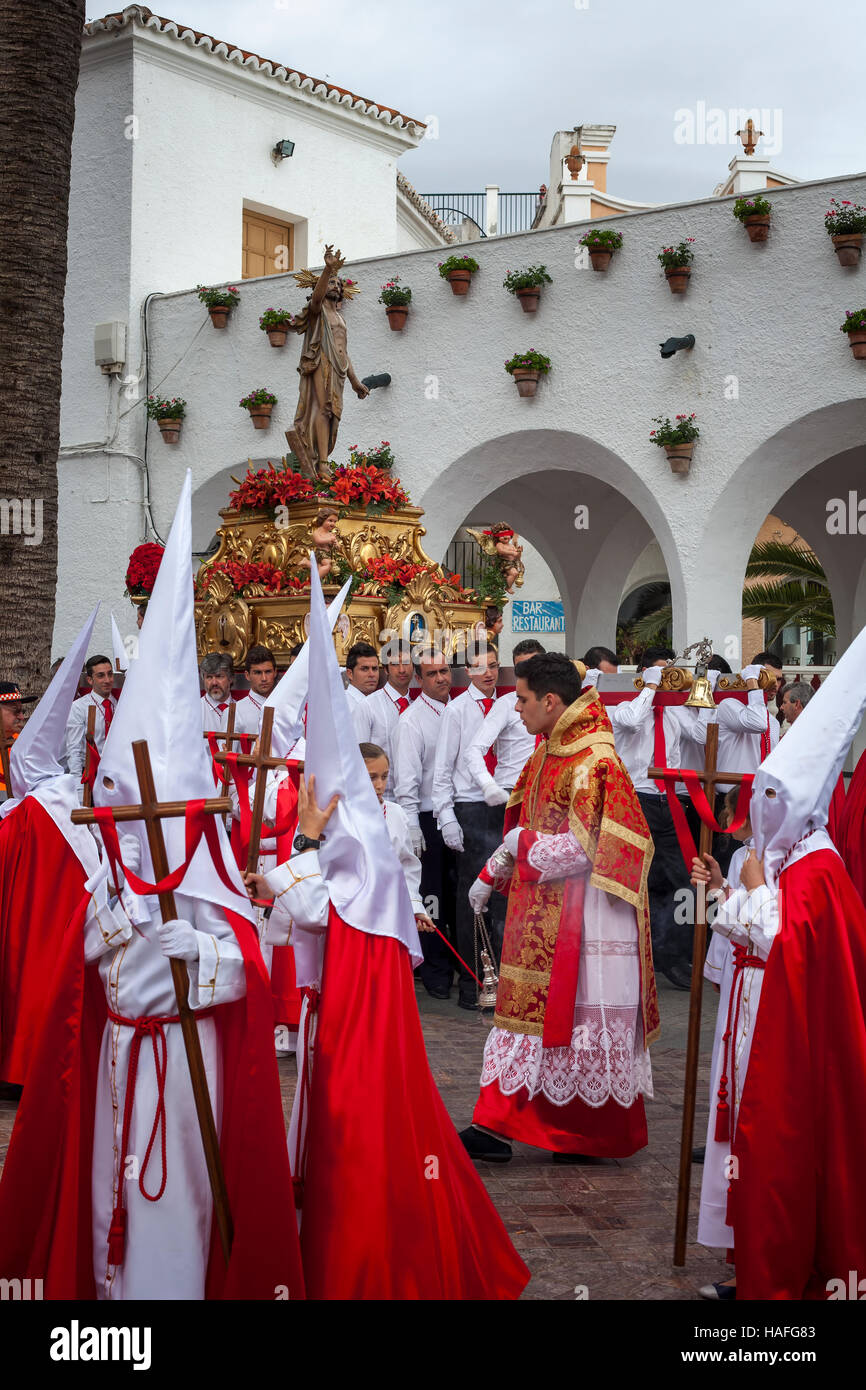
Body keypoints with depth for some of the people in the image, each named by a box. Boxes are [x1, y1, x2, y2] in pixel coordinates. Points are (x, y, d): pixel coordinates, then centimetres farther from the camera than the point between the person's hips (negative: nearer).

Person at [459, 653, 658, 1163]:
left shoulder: (594, 760, -16)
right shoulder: (546, 754, 12)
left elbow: (586, 846, -21)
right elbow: (523, 830, 22)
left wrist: (525, 844, -12)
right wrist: (491, 874, 18)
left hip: (583, 917, -9)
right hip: (540, 914, 9)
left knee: (583, 1015, 0)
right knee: (532, 1011, 9)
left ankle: (597, 1136, 11)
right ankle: (498, 1127, 14)